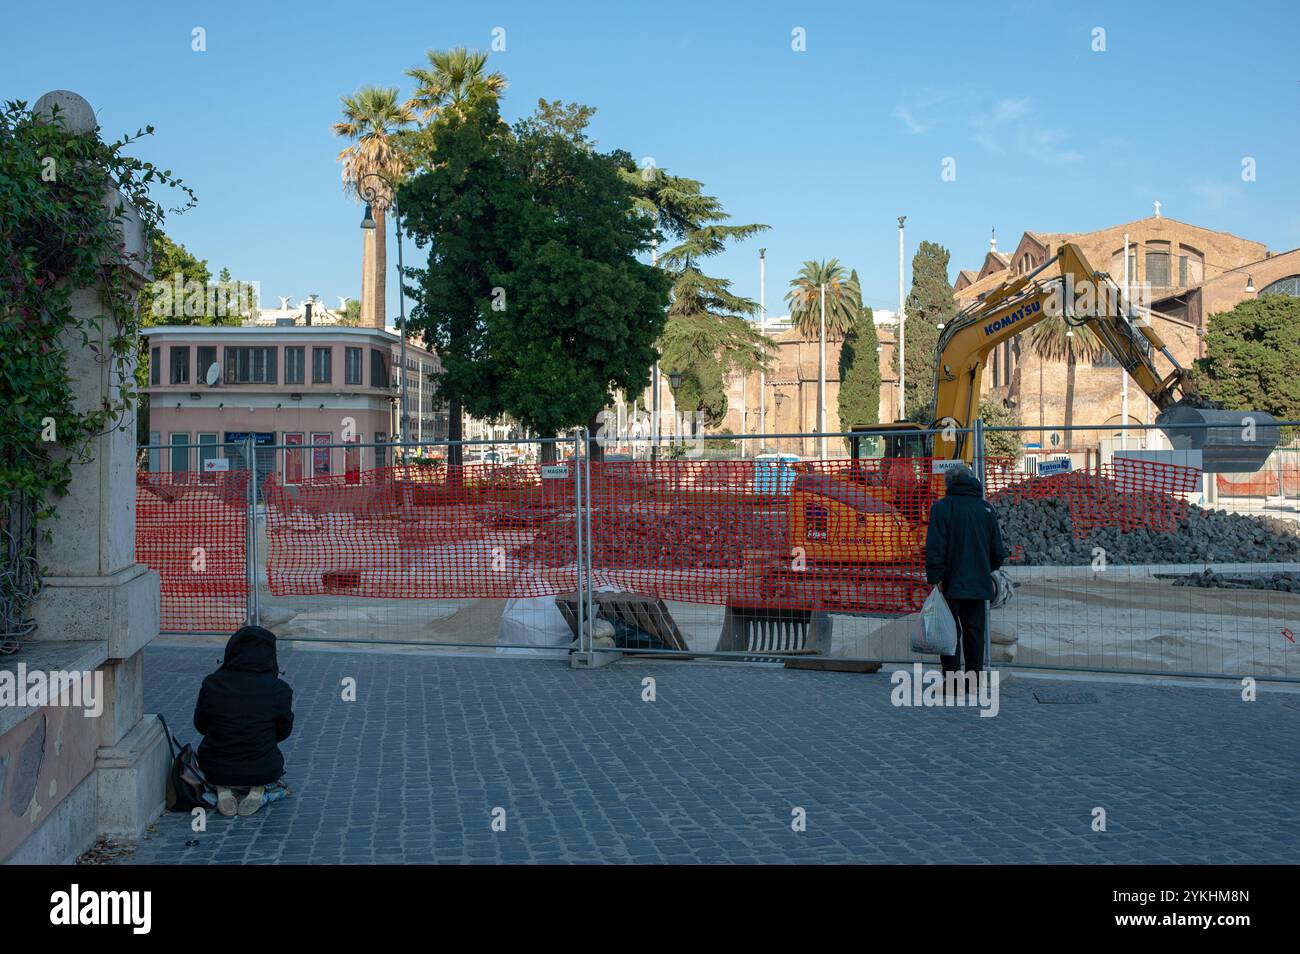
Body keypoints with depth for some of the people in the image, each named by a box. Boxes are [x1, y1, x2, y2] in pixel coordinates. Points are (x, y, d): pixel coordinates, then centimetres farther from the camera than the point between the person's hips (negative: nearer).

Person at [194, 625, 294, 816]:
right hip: (262, 771, -1)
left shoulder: (212, 683, -9)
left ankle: (222, 790, 11)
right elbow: (284, 731, 2)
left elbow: (200, 725, 5)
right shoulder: (279, 689, -12)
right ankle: (258, 790, 8)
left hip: (215, 771, 1)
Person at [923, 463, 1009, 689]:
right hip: (978, 584, 5)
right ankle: (973, 679, 15)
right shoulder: (985, 507, 10)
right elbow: (998, 549, 14)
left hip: (951, 584, -5)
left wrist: (934, 577, -12)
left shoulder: (943, 506, -7)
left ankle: (951, 681, -2)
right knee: (974, 632, 12)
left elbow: (935, 547, -15)